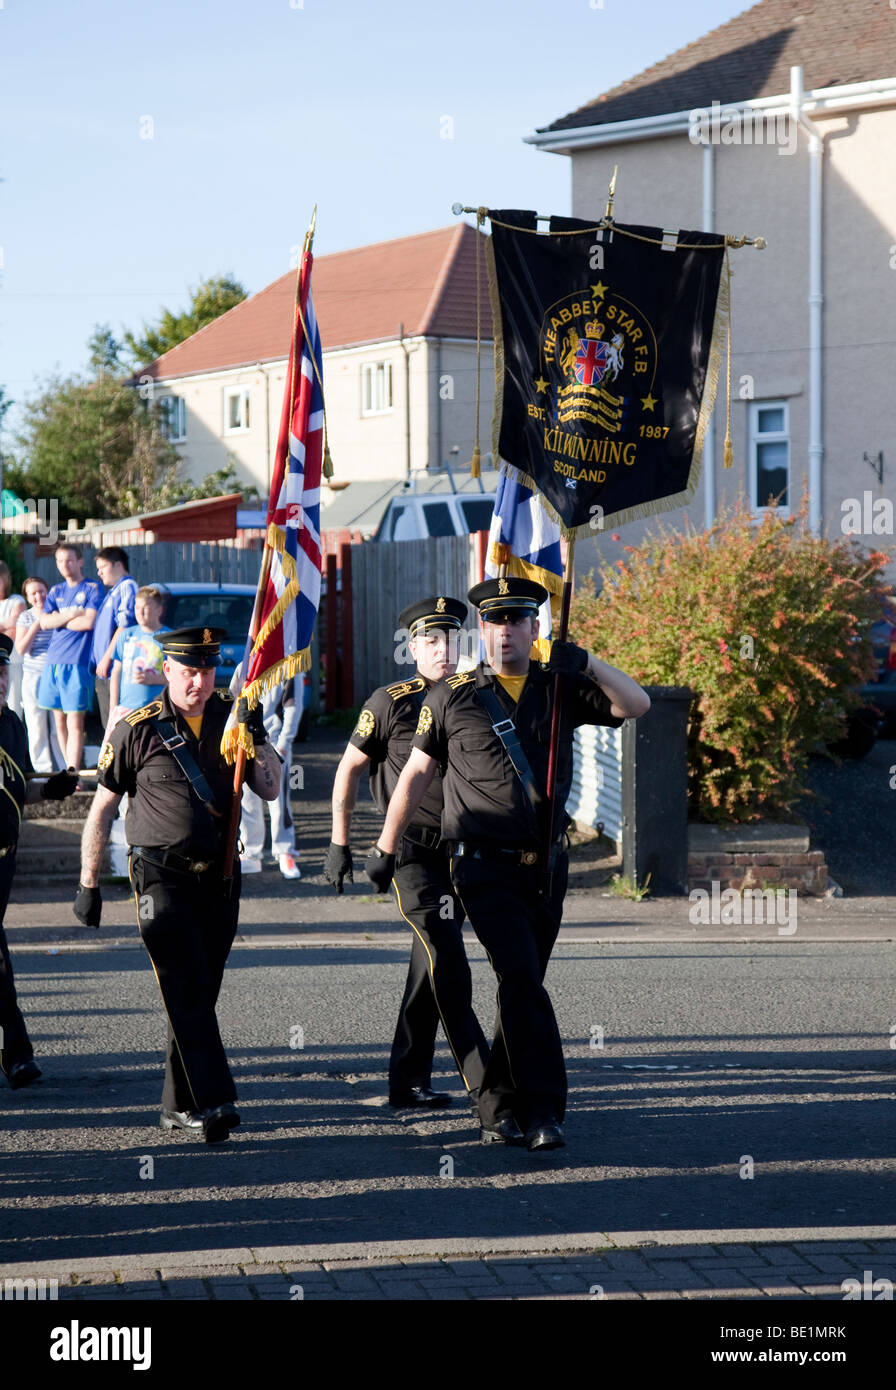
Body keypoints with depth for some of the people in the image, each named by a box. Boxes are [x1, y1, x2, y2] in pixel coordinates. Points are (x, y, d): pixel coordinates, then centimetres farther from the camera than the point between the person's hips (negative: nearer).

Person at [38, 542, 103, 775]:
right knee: (59, 720, 8)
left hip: (77, 662, -6)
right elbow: (45, 622, 4)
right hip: (53, 661, 6)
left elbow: (89, 622, -11)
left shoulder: (92, 588, 1)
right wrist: (73, 615, -7)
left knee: (75, 723, -11)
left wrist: (59, 620, 0)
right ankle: (70, 769, 16)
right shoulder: (56, 591, 17)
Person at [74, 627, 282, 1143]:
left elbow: (270, 789, 3)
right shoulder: (137, 729, -3)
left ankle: (181, 1105, 18)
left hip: (221, 877, 4)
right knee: (188, 990, -14)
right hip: (162, 878, -4)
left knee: (200, 993, 8)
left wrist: (253, 736, -13)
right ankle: (212, 1101, -21)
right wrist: (89, 884, 2)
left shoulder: (234, 717, 7)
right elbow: (102, 809, 3)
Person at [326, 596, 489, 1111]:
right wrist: (340, 845, 1)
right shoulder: (391, 702, -5)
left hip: (460, 851, 6)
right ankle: (483, 1083, -11)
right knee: (449, 966, -12)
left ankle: (409, 1081, 18)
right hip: (412, 850, -6)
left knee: (432, 965, 10)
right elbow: (349, 770, 2)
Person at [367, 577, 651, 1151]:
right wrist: (385, 848, 13)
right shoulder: (453, 697, 2)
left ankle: (497, 1108, 21)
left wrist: (587, 662, -17)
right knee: (522, 980, -17)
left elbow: (636, 705, -1)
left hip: (547, 867, 4)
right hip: (485, 867, -4)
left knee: (521, 985, 9)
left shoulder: (560, 688, 8)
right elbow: (416, 775, 10)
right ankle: (542, 1111, -18)